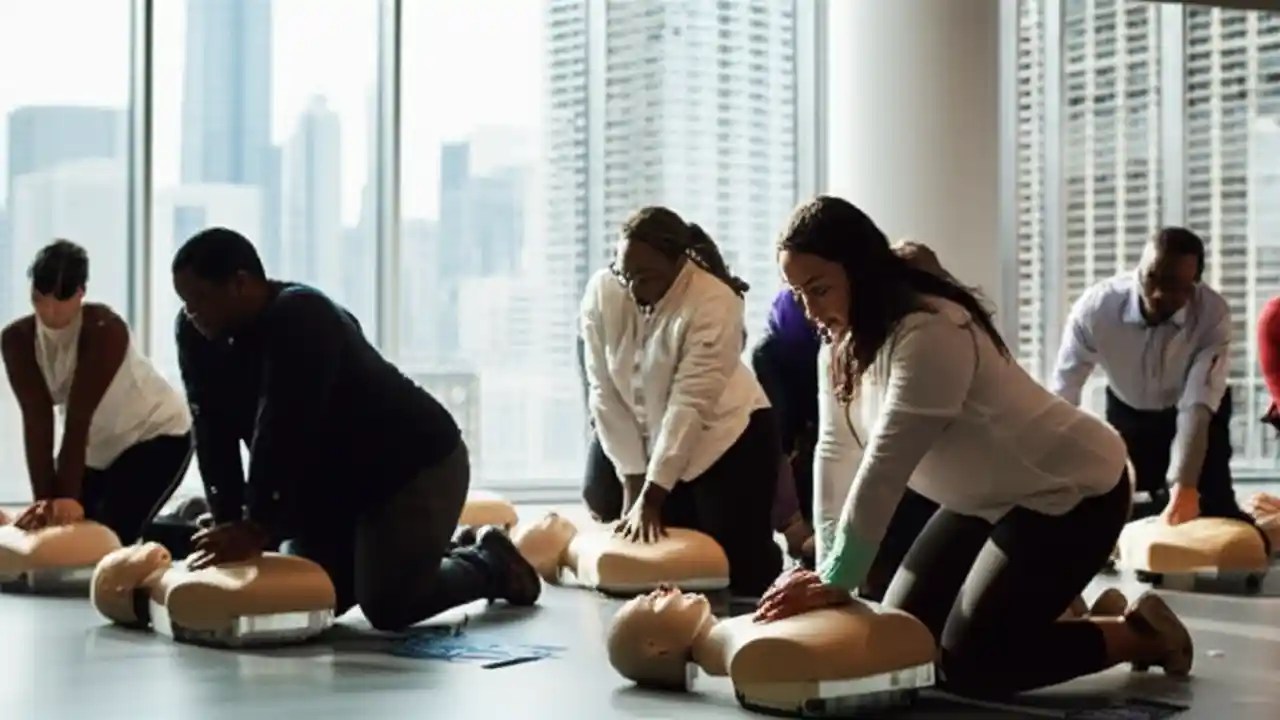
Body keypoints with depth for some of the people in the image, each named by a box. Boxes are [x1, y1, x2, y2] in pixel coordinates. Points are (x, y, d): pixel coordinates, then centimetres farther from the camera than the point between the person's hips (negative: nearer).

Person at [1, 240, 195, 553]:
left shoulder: (105, 330, -28)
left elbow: (79, 417, -32)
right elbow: (36, 421, -18)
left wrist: (68, 495, -34)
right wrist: (44, 497, -27)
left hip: (157, 433, -6)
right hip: (98, 444, 6)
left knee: (113, 535, -19)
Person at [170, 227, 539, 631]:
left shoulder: (301, 320, -30)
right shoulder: (197, 335, -6)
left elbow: (282, 434, -36)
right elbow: (213, 436, -9)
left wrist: (257, 528, -38)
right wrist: (229, 524, -18)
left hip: (415, 465, -8)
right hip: (333, 481, 8)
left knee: (387, 607, -15)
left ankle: (491, 564, 12)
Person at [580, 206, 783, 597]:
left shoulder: (714, 303, -27)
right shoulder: (601, 292, -14)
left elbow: (689, 406, -30)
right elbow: (605, 394, -11)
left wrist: (651, 496, -33)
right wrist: (632, 482, -13)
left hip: (726, 439, -4)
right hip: (644, 441, 4)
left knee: (741, 567, -7)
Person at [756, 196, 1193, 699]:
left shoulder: (930, 334, -30)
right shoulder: (843, 343, 1)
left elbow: (883, 470, -31)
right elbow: (836, 452, 0)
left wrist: (836, 582, -27)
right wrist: (824, 573, -7)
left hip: (1070, 493, -9)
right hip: (991, 499, 9)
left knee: (965, 665, -12)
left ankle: (1140, 634, 5)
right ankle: (1054, 602, 24)